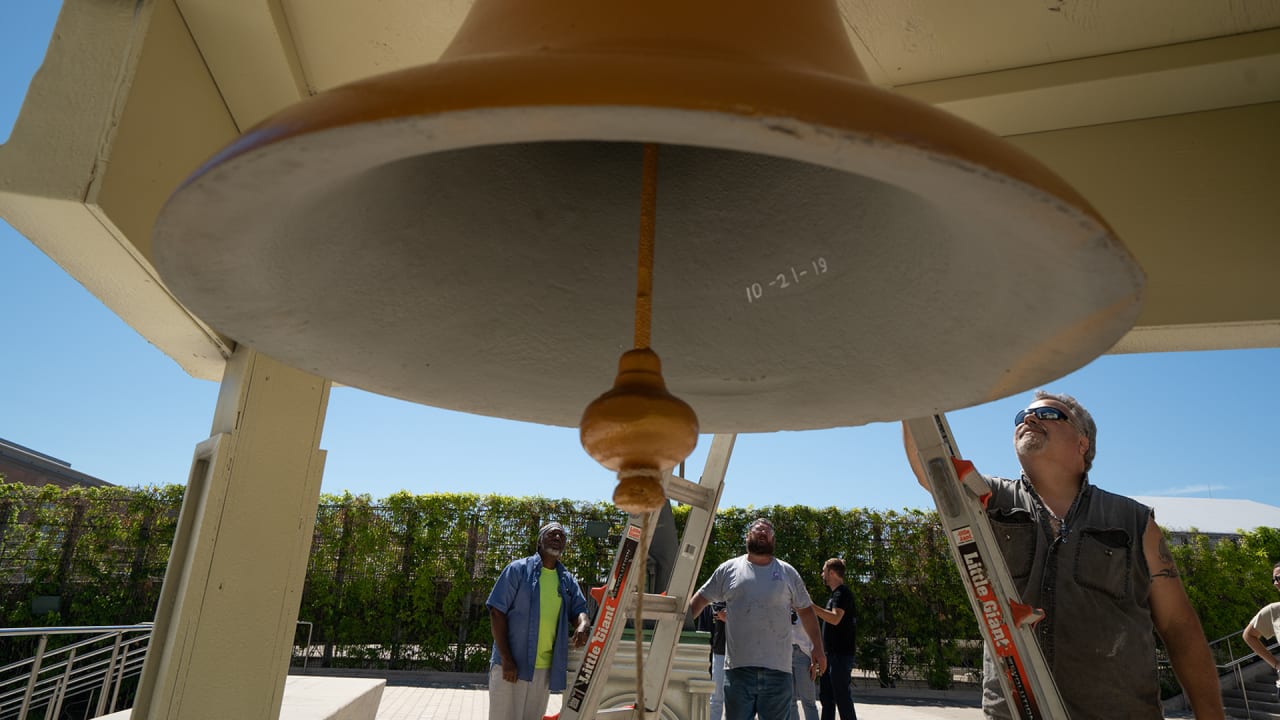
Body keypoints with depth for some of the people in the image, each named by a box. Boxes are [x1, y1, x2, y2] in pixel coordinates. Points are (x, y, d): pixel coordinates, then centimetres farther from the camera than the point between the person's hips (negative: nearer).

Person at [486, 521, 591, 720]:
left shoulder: (568, 581, 11)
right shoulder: (519, 569, -4)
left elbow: (579, 610, 6)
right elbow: (497, 612, -8)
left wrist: (583, 625, -20)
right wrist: (506, 659, -15)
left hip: (546, 669, 5)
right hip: (511, 665, -5)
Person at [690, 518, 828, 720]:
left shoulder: (788, 572, 9)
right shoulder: (729, 569, 4)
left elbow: (806, 610, 13)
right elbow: (700, 599, 8)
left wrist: (818, 648, 8)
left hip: (778, 669, 1)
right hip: (738, 667, -1)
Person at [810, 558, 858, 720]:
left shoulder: (842, 592, -13)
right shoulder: (836, 594, 18)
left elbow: (835, 618, -28)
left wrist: (810, 606, -30)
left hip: (841, 654, -10)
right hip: (833, 653, 10)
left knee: (842, 697, -5)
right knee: (827, 695, 13)